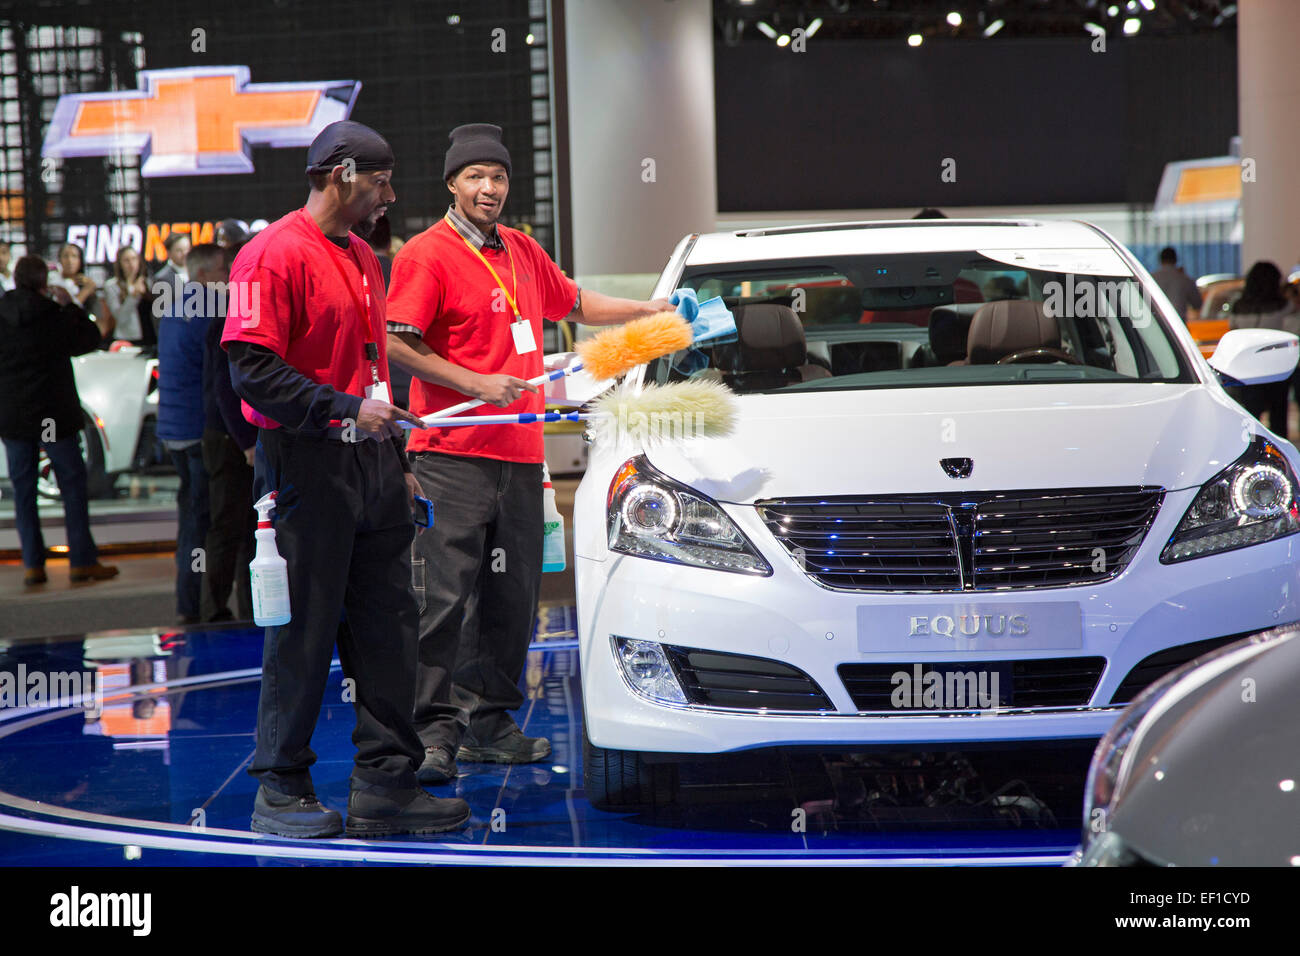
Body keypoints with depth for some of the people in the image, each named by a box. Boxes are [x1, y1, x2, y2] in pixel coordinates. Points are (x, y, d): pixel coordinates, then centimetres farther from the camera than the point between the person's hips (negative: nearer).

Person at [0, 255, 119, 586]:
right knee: (73, 483, 6)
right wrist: (70, 305, 11)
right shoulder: (54, 315, -11)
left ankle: (32, 564, 5)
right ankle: (82, 561, 6)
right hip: (53, 415, -3)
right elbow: (89, 339, 1)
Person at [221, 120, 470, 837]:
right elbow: (251, 368, -17)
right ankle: (280, 791, 7)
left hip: (372, 460, 9)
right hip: (308, 466, -8)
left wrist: (397, 461, 22)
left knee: (388, 624, 7)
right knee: (304, 631, -3)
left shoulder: (363, 259, 20)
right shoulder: (276, 254, -9)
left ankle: (384, 784, 13)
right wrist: (346, 409, -21)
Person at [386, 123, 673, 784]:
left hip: (519, 454, 7)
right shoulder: (427, 254, -5)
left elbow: (575, 303, 33)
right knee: (445, 596, -9)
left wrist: (652, 310, 24)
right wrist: (476, 384, -16)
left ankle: (489, 723, 18)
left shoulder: (522, 251, 17)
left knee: (513, 596, 9)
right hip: (452, 455, -7)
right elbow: (397, 343, -11)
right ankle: (433, 730, -6)